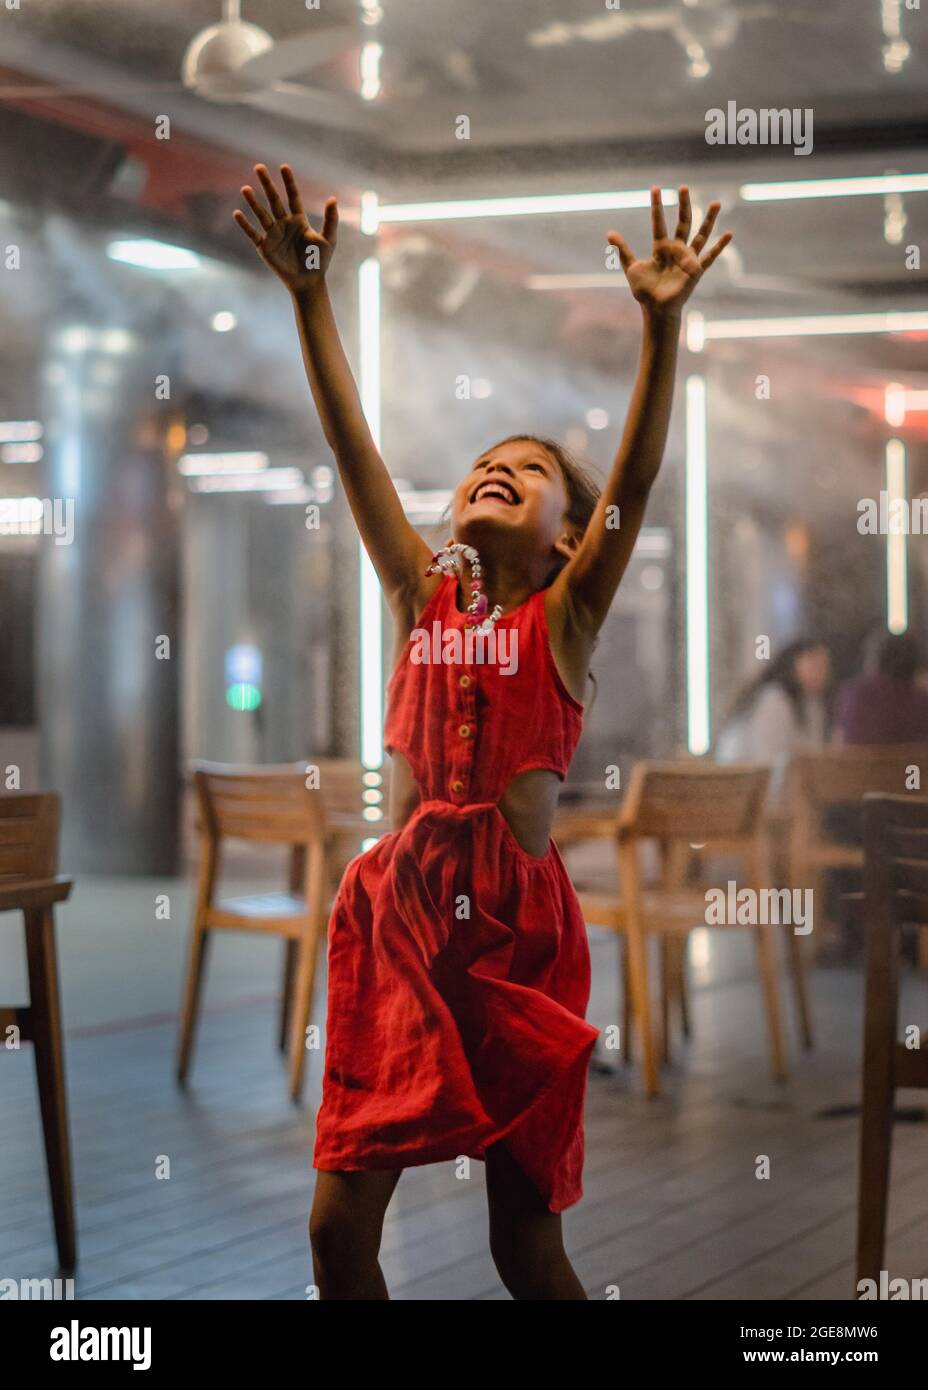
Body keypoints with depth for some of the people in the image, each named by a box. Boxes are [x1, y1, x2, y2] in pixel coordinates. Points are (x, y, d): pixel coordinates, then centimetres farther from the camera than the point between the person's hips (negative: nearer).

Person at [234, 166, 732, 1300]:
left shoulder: (565, 616, 0)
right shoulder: (421, 597, 7)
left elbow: (636, 477, -13)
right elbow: (353, 450, 0)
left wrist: (661, 324, -24)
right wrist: (309, 296, -8)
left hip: (515, 928, -3)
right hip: (402, 916, 3)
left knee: (527, 1242, 5)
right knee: (339, 1224, 0)